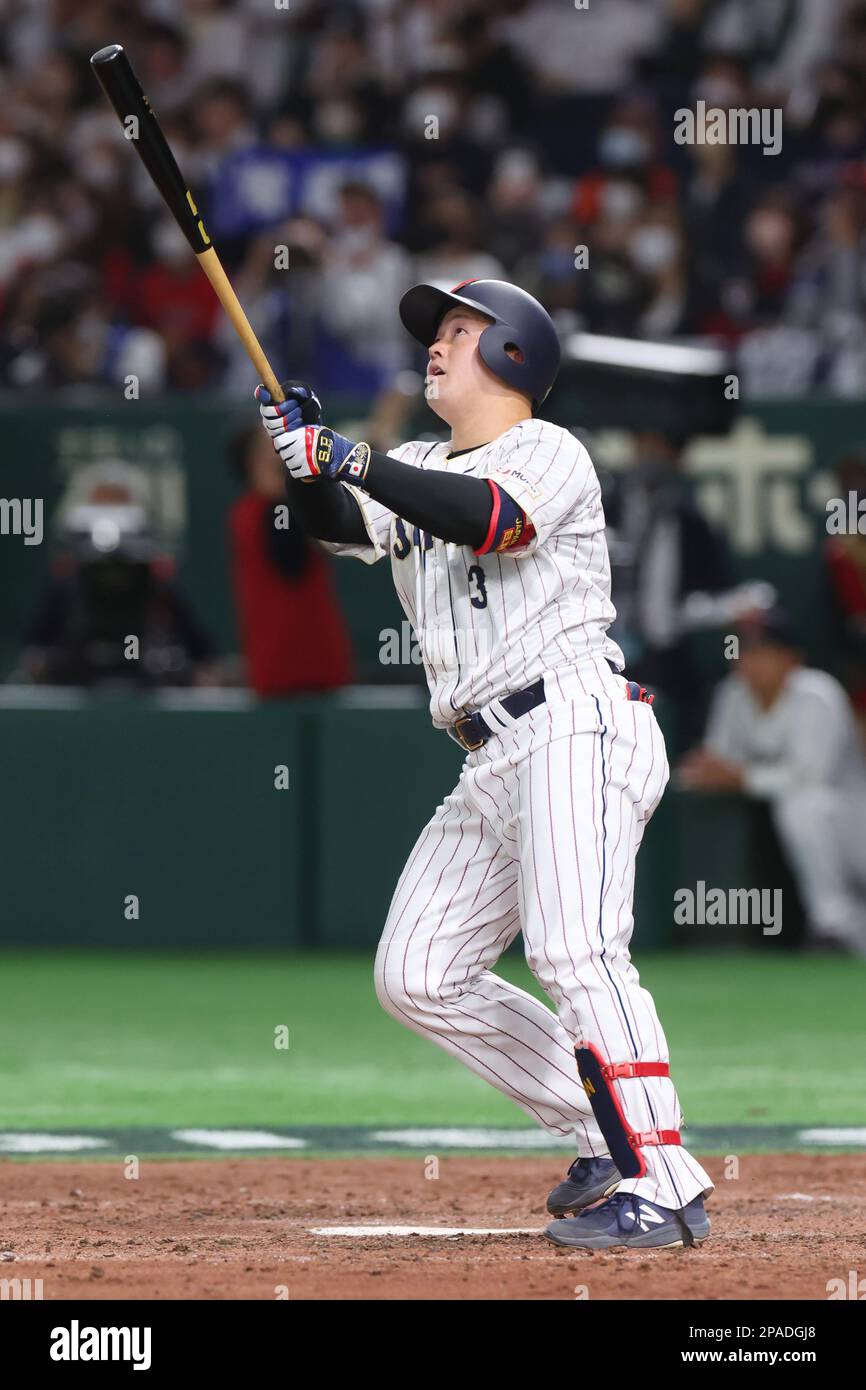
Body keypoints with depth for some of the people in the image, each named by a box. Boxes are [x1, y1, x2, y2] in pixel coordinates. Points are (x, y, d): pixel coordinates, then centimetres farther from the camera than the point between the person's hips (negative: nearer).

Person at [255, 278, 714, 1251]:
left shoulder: (548, 452, 0)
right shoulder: (419, 475, 24)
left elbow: (487, 517, -21)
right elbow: (333, 523, 8)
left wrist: (351, 458, -20)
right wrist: (308, 456, -11)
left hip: (576, 726, -9)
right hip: (494, 767, 9)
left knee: (576, 952, -24)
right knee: (416, 978, 6)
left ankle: (664, 1188, -26)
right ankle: (609, 1137, 10)